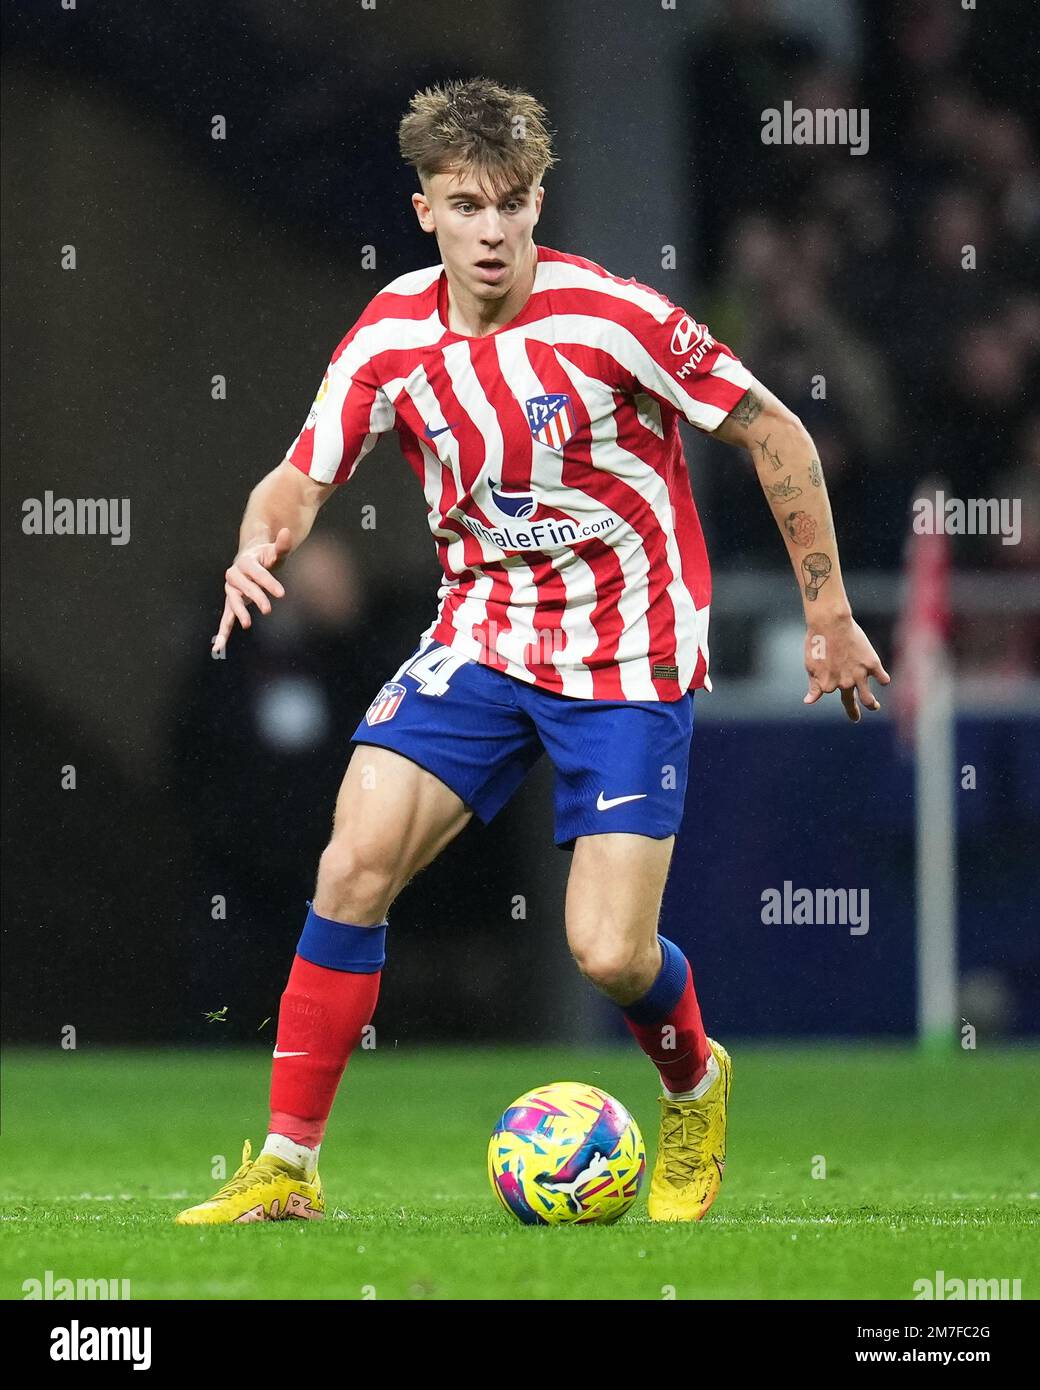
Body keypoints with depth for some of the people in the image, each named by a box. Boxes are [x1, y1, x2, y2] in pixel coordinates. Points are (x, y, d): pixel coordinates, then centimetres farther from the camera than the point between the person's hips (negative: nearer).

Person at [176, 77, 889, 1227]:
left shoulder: (611, 317, -17)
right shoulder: (392, 338, -6)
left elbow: (774, 435, -8)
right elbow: (301, 478, 2)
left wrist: (827, 614, -5)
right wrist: (260, 547, -23)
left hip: (627, 667, -3)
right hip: (481, 638, 3)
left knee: (610, 955, -10)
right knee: (354, 865, -15)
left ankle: (695, 1086, 27)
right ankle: (286, 1167, -6)